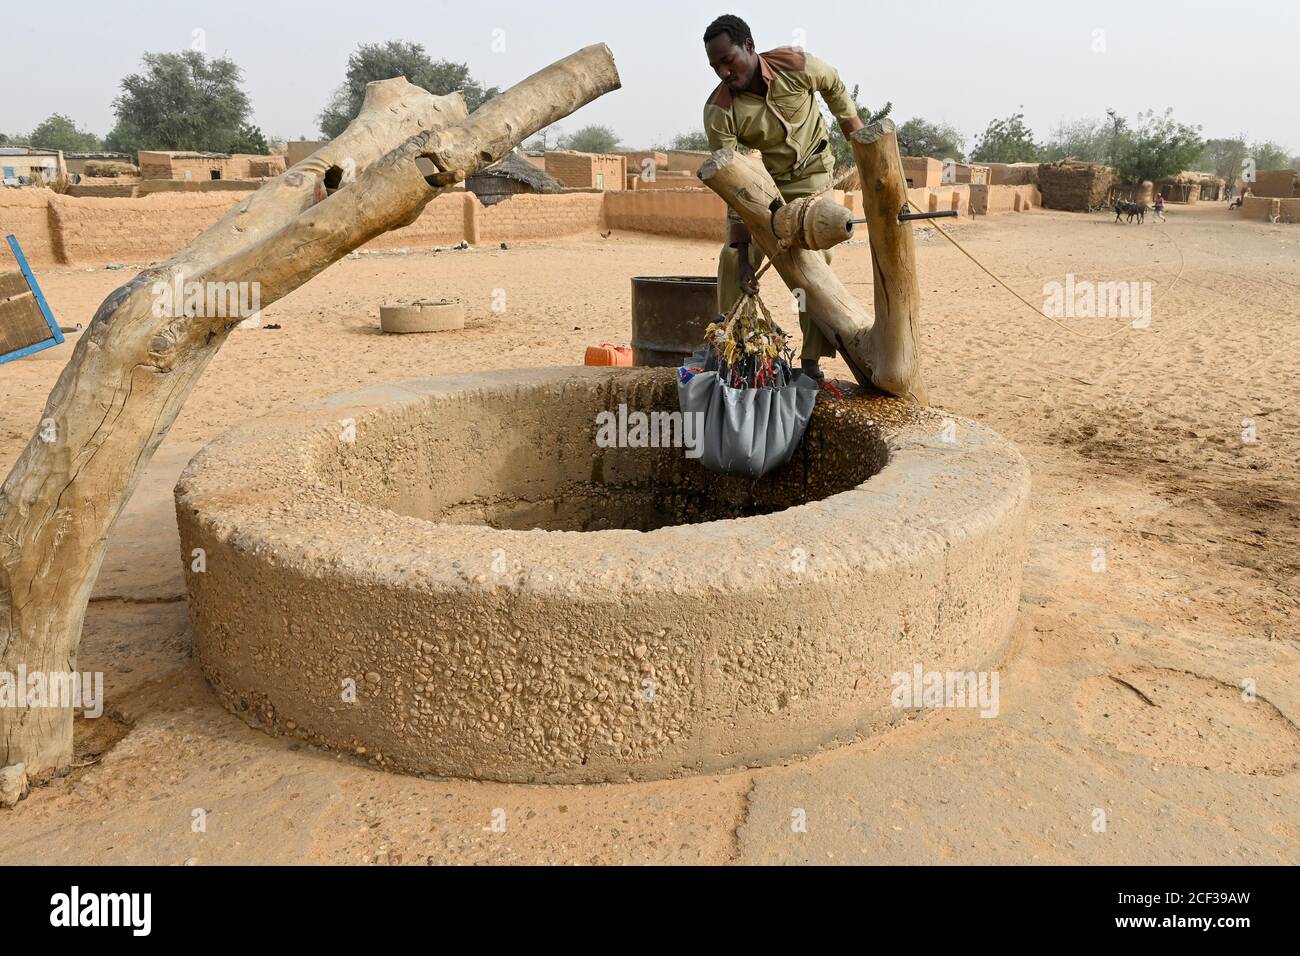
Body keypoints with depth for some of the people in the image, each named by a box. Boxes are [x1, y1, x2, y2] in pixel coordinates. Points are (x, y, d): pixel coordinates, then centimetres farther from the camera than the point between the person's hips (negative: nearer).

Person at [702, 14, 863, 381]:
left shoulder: (797, 66, -26)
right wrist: (743, 251, -30)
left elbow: (834, 88, -2)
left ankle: (811, 361, -9)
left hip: (809, 173, -1)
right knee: (732, 260, -9)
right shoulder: (718, 111, -27)